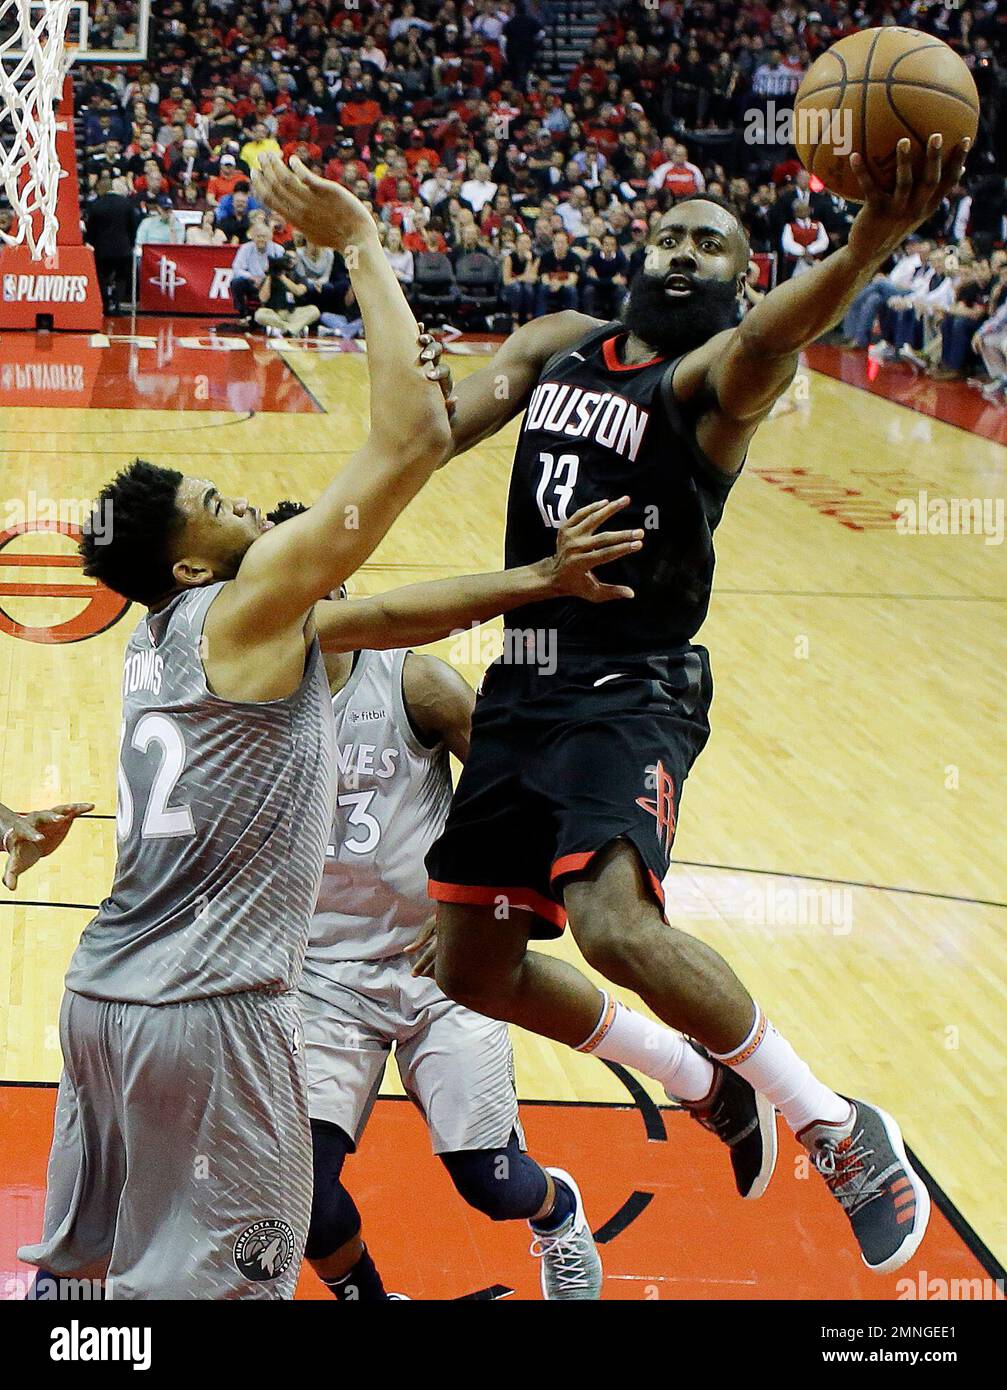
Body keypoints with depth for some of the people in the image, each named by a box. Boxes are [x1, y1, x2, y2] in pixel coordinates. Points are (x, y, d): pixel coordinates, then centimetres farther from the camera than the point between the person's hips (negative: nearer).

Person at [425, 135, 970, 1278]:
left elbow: (772, 337, -32)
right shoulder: (557, 346, 11)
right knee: (475, 970, 11)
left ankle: (837, 1129, -13)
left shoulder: (717, 374, -9)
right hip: (523, 682, 7)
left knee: (613, 921, -32)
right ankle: (707, 1086, 32)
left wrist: (868, 248, -55)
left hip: (634, 691, -7)